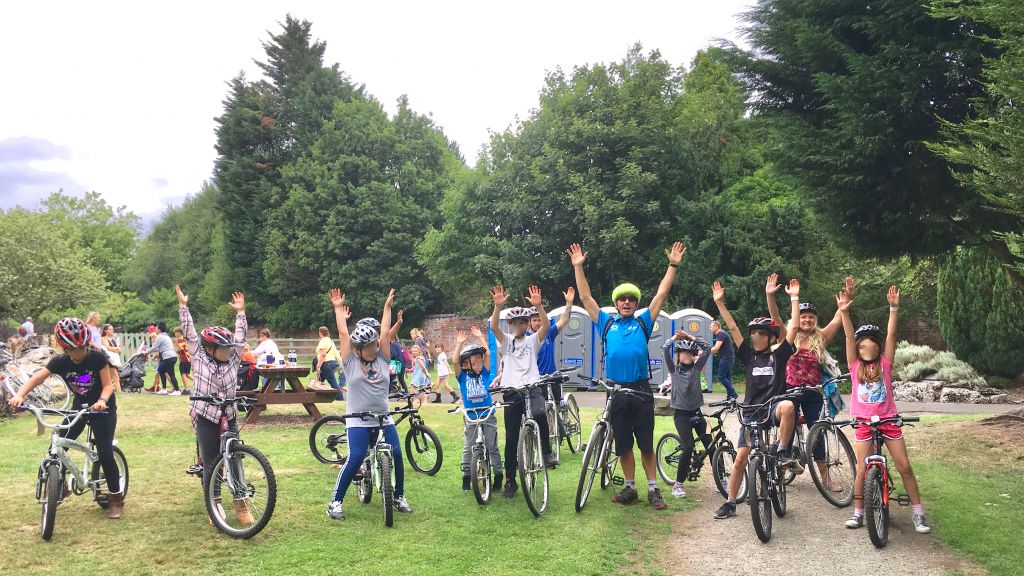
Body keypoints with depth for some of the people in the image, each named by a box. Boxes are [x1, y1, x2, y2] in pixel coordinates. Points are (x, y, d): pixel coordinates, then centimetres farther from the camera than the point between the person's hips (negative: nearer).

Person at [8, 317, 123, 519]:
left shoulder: (97, 358, -22)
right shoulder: (60, 361, -14)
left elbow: (108, 385, -21)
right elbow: (36, 378, -21)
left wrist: (102, 401, -42)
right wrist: (19, 395, -40)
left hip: (103, 408, -4)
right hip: (79, 407, 4)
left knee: (104, 453, -12)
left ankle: (116, 498, 2)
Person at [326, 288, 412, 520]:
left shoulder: (382, 359, 9)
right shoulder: (351, 362, 1)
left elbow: (385, 333, 6)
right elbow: (343, 333, -1)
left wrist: (387, 306, 8)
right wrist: (338, 309, 4)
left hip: (384, 419, 4)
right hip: (358, 420, -3)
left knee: (396, 454, -7)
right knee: (356, 457, -17)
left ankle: (399, 497, 14)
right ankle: (335, 502, -4)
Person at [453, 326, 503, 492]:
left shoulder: (484, 373, 2)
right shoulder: (462, 376, -1)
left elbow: (487, 354, -4)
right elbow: (455, 361, -15)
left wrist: (480, 337, -2)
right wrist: (460, 344, -18)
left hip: (488, 414, 1)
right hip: (471, 416, -1)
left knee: (492, 446, 6)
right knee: (469, 447, 7)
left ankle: (498, 475, 13)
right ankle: (466, 477, 14)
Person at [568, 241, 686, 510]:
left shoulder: (643, 322, 9)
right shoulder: (606, 323, 11)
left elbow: (661, 295, 6)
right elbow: (586, 297, 10)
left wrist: (673, 265, 1)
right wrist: (578, 267, 6)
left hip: (641, 389, -1)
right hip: (616, 390, 1)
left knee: (646, 444, 2)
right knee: (623, 445, 7)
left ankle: (653, 489, 10)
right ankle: (630, 488, 18)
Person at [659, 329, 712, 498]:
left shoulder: (696, 367, 6)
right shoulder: (674, 368, 0)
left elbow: (707, 348, 0)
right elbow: (665, 349, -13)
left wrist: (689, 337, 0)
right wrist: (676, 336, -3)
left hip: (696, 412, 3)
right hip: (681, 413, -3)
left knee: (710, 446, 0)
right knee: (688, 448, -14)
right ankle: (678, 484, -2)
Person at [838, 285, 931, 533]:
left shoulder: (885, 363, 2)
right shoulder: (855, 365, 1)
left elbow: (891, 334, -8)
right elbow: (849, 336, -9)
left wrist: (893, 307, -18)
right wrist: (844, 312, -20)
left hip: (888, 419, 0)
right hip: (863, 422, 0)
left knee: (904, 467, 0)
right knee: (863, 470, 0)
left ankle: (918, 513, 10)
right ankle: (858, 512, 14)